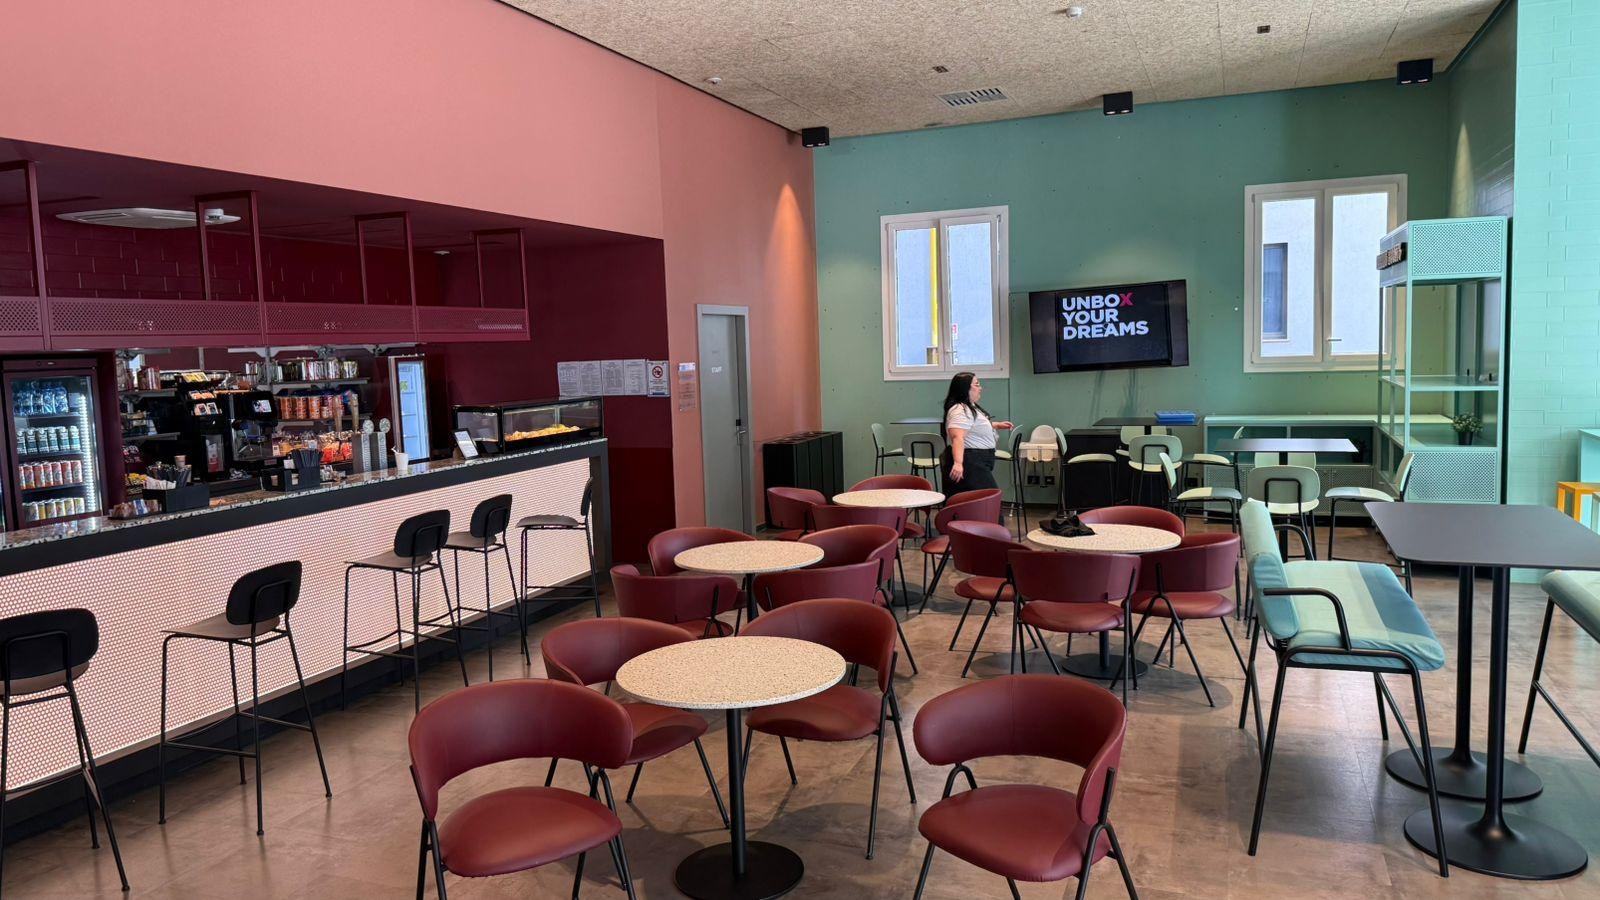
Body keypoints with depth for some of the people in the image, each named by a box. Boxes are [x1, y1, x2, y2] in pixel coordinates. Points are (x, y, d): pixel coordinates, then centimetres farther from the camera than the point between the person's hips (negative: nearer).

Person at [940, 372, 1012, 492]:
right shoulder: (960, 411, -18)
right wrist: (958, 463, -45)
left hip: (977, 464, 11)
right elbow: (957, 438, -32)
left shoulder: (970, 407, 17)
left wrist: (996, 425, 30)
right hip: (968, 464, -11)